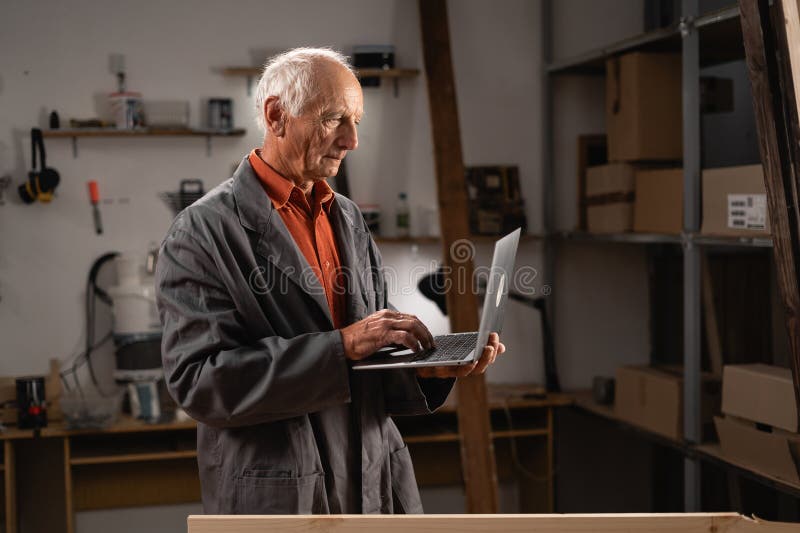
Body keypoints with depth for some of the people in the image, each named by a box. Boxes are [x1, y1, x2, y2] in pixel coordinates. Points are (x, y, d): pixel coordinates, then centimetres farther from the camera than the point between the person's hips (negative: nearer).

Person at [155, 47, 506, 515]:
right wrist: (342, 346, -23)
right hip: (277, 497, -6)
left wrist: (429, 367, -6)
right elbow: (198, 380, -20)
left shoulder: (349, 219, 10)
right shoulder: (202, 232, -10)